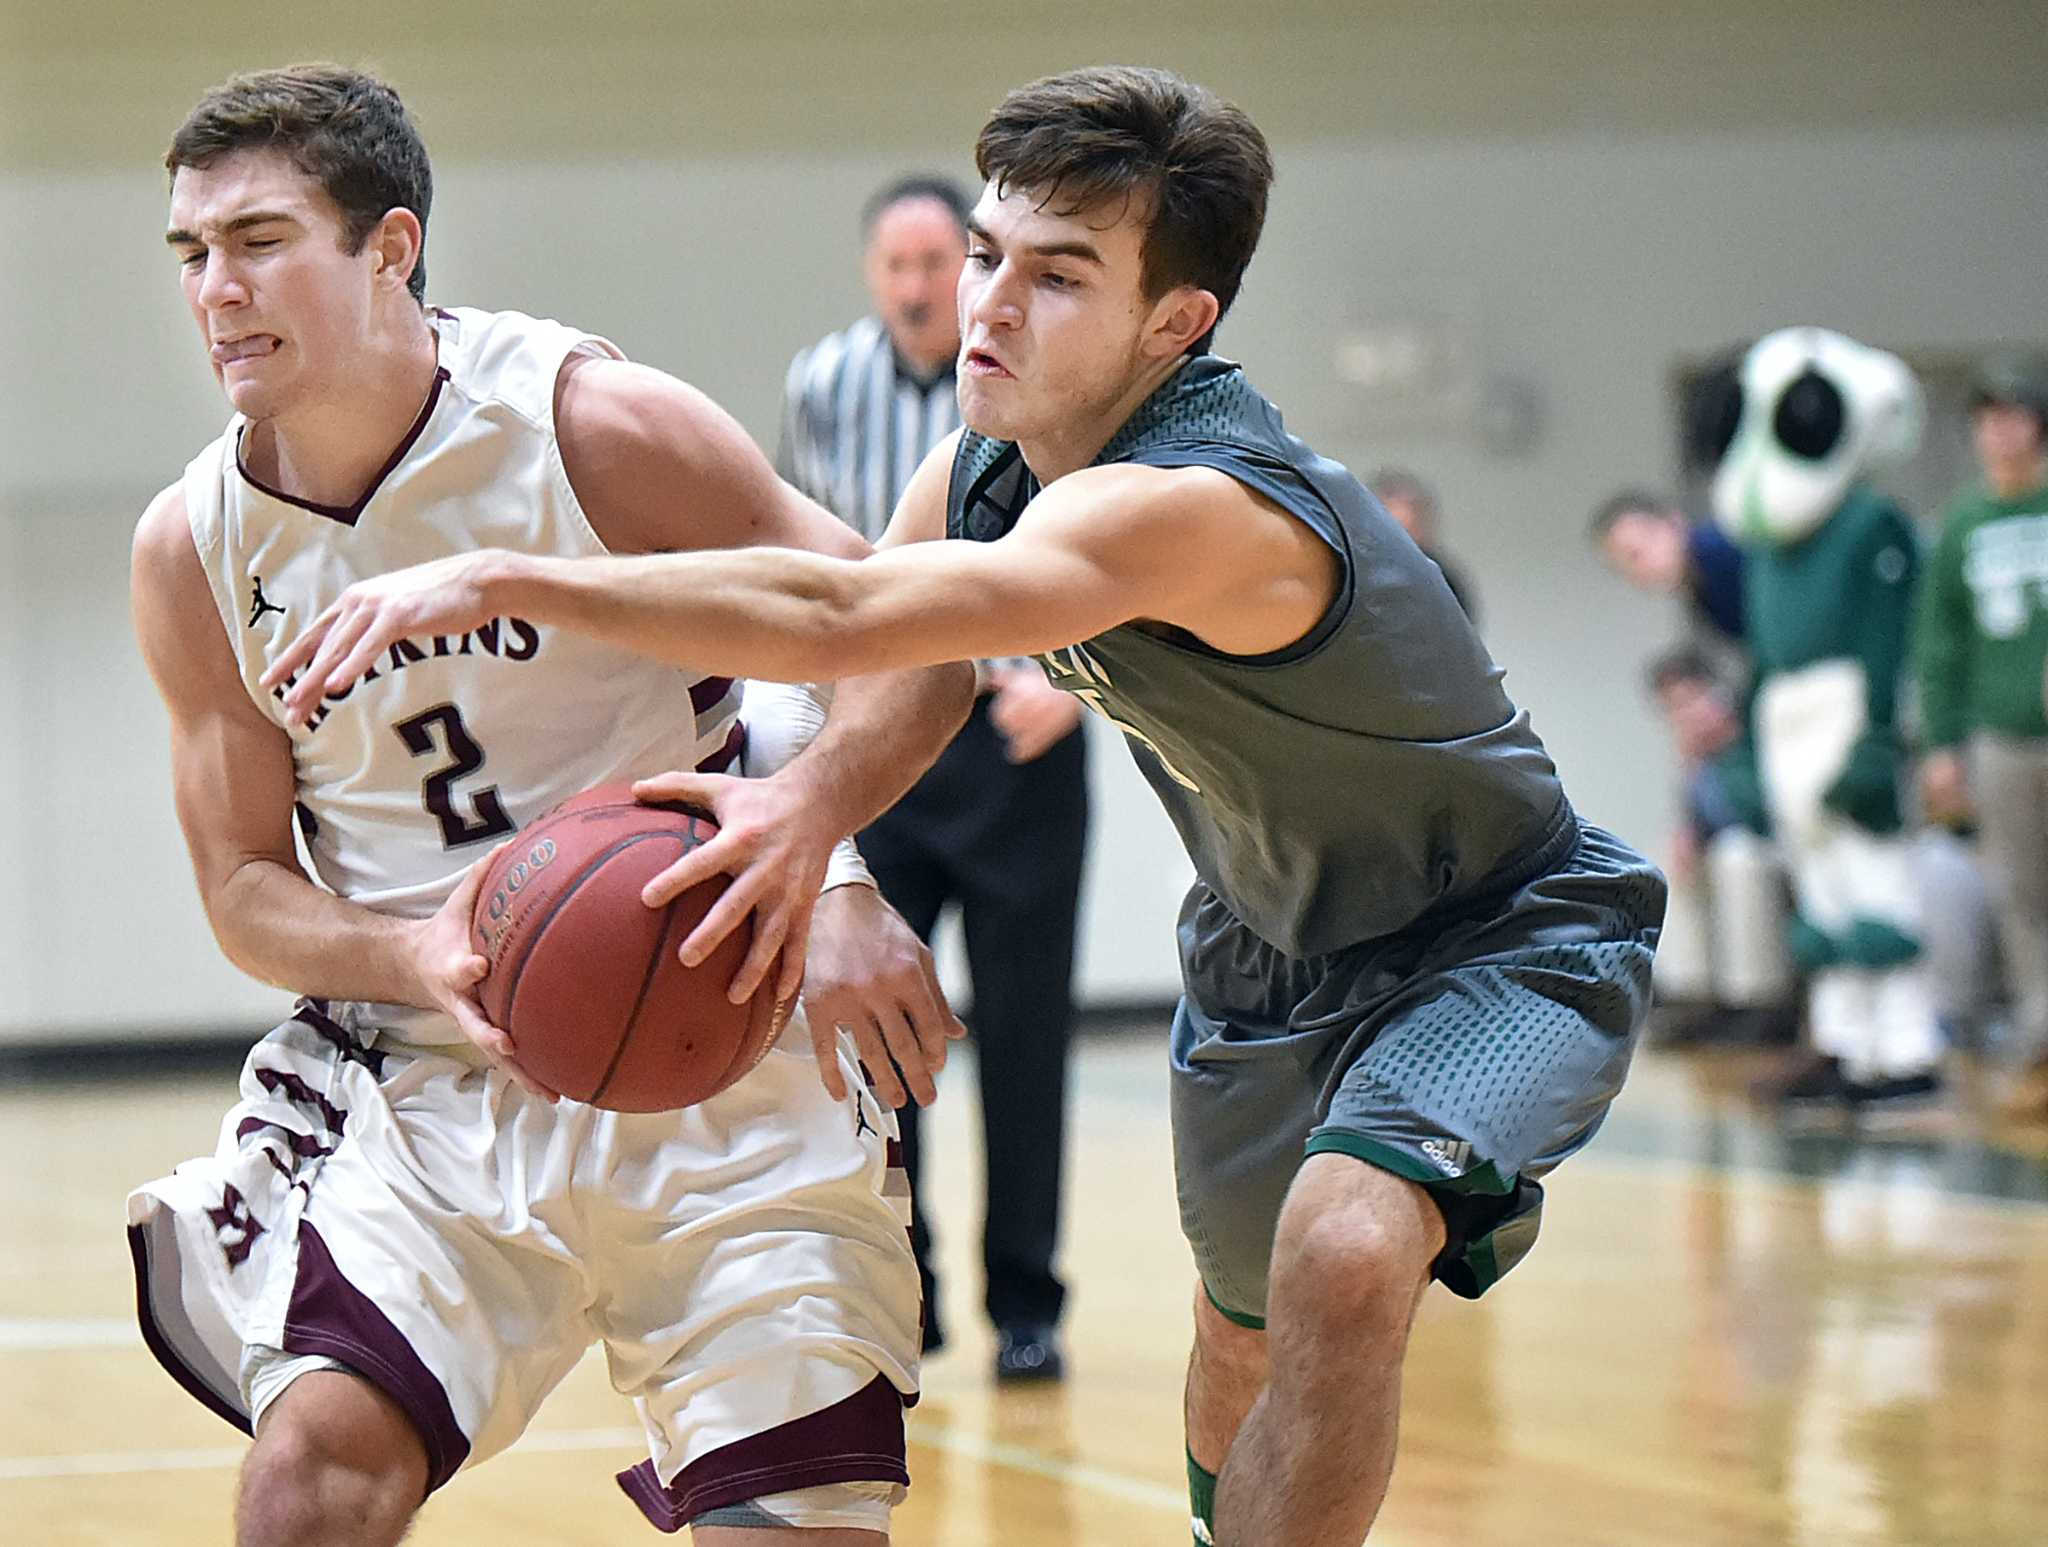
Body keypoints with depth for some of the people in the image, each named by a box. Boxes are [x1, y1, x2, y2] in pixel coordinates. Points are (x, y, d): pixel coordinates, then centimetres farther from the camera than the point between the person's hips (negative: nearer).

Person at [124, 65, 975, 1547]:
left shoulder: (589, 419, -12)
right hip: (438, 1085, 2)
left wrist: (807, 812, -31)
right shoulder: (195, 550, -1)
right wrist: (415, 955, -18)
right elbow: (245, 883, 5)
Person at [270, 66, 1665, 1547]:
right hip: (1272, 944, 9)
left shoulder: (1195, 508, -39)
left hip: (1505, 939, -8)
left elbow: (843, 617, -50)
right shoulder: (978, 473, -11)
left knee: (1347, 1252, -34)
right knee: (1242, 1342, 23)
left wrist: (499, 578, -51)